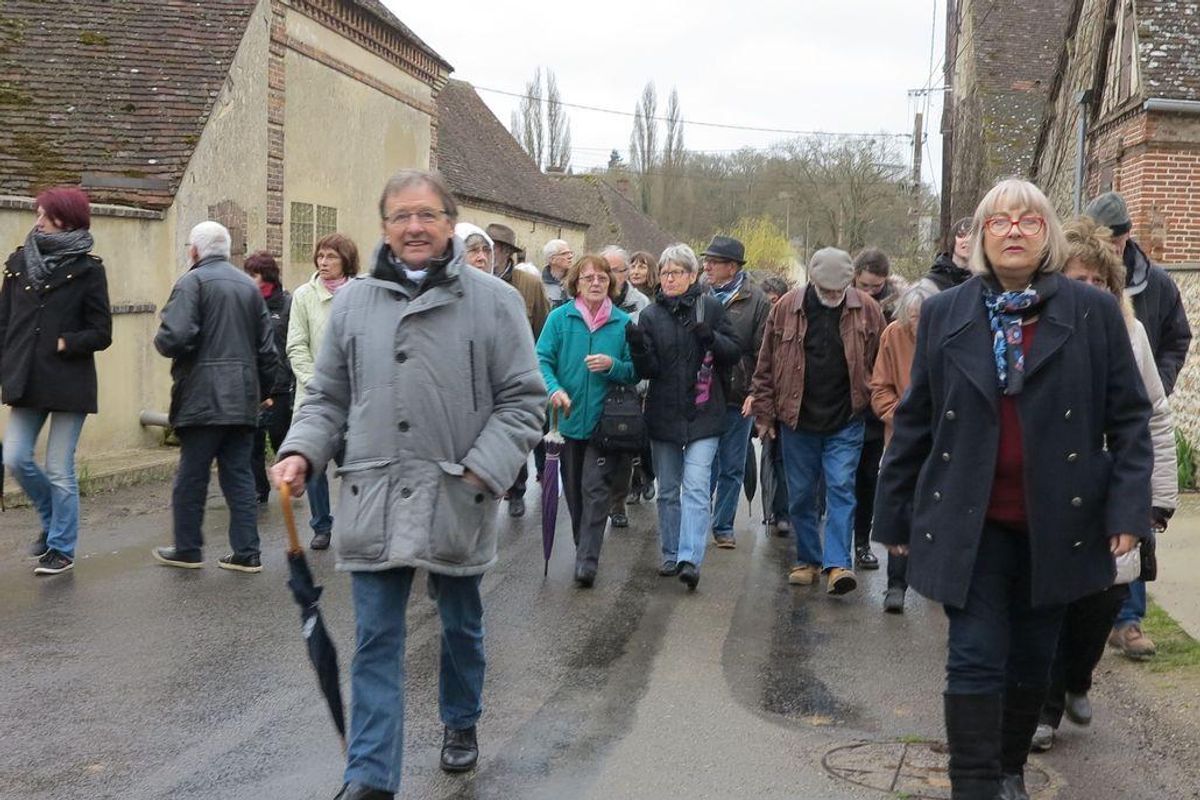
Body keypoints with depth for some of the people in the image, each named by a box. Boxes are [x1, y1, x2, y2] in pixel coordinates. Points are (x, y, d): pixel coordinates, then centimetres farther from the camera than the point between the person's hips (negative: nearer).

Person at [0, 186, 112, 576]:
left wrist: (62, 344, -14)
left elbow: (101, 333, -5)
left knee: (59, 470, 1)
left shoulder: (87, 269, -5)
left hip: (68, 383, -4)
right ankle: (52, 522, 29)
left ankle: (62, 548, 16)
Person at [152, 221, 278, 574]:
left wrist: (161, 342, 4)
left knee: (191, 477, 6)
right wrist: (261, 392, 21)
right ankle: (246, 552, 9)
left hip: (203, 398, -6)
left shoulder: (192, 282, -7)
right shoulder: (250, 286, 13)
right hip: (243, 399, 6)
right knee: (239, 475, 9)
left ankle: (187, 549, 16)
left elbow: (174, 337, -19)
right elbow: (268, 349, 14)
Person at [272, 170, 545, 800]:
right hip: (373, 502, 1)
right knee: (376, 643, 3)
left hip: (457, 503, -1)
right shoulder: (353, 301, 5)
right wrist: (300, 452, -5)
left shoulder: (493, 300, -4)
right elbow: (327, 396, 12)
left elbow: (522, 399, -4)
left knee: (461, 626, 19)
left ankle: (460, 724, 44)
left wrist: (483, 471, -15)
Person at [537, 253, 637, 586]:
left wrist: (612, 365, -17)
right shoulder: (560, 317, -1)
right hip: (570, 418, 2)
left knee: (596, 489, -8)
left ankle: (587, 559, -5)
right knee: (573, 490, 14)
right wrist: (554, 389, -23)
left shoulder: (623, 322, 0)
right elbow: (542, 359, -5)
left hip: (605, 419, -2)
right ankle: (584, 546, 32)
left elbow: (636, 371, 3)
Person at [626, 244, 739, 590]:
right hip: (663, 415, 3)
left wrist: (710, 337, -18)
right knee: (667, 490, 13)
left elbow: (735, 353, 0)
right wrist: (638, 347, -23)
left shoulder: (711, 307, 0)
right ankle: (671, 554, 25)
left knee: (695, 486, -13)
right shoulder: (651, 315, 3)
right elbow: (649, 370, -3)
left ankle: (690, 559, -16)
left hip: (703, 414, -3)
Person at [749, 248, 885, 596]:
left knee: (841, 490, -6)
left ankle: (838, 564, -5)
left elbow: (881, 365, 2)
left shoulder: (866, 310, -4)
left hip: (846, 423, -1)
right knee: (801, 495, 9)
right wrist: (764, 414, 2)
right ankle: (808, 560, 22)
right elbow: (766, 366, 2)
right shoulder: (787, 308, -3)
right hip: (797, 421, 1)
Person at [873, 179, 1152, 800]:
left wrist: (1128, 508, -9)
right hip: (970, 523, -1)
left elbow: (1129, 417, 0)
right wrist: (893, 514, 6)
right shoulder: (942, 314, 2)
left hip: (1057, 523, 1)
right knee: (976, 660, -3)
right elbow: (914, 420, 5)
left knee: (1032, 661, 14)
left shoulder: (1094, 312, -1)